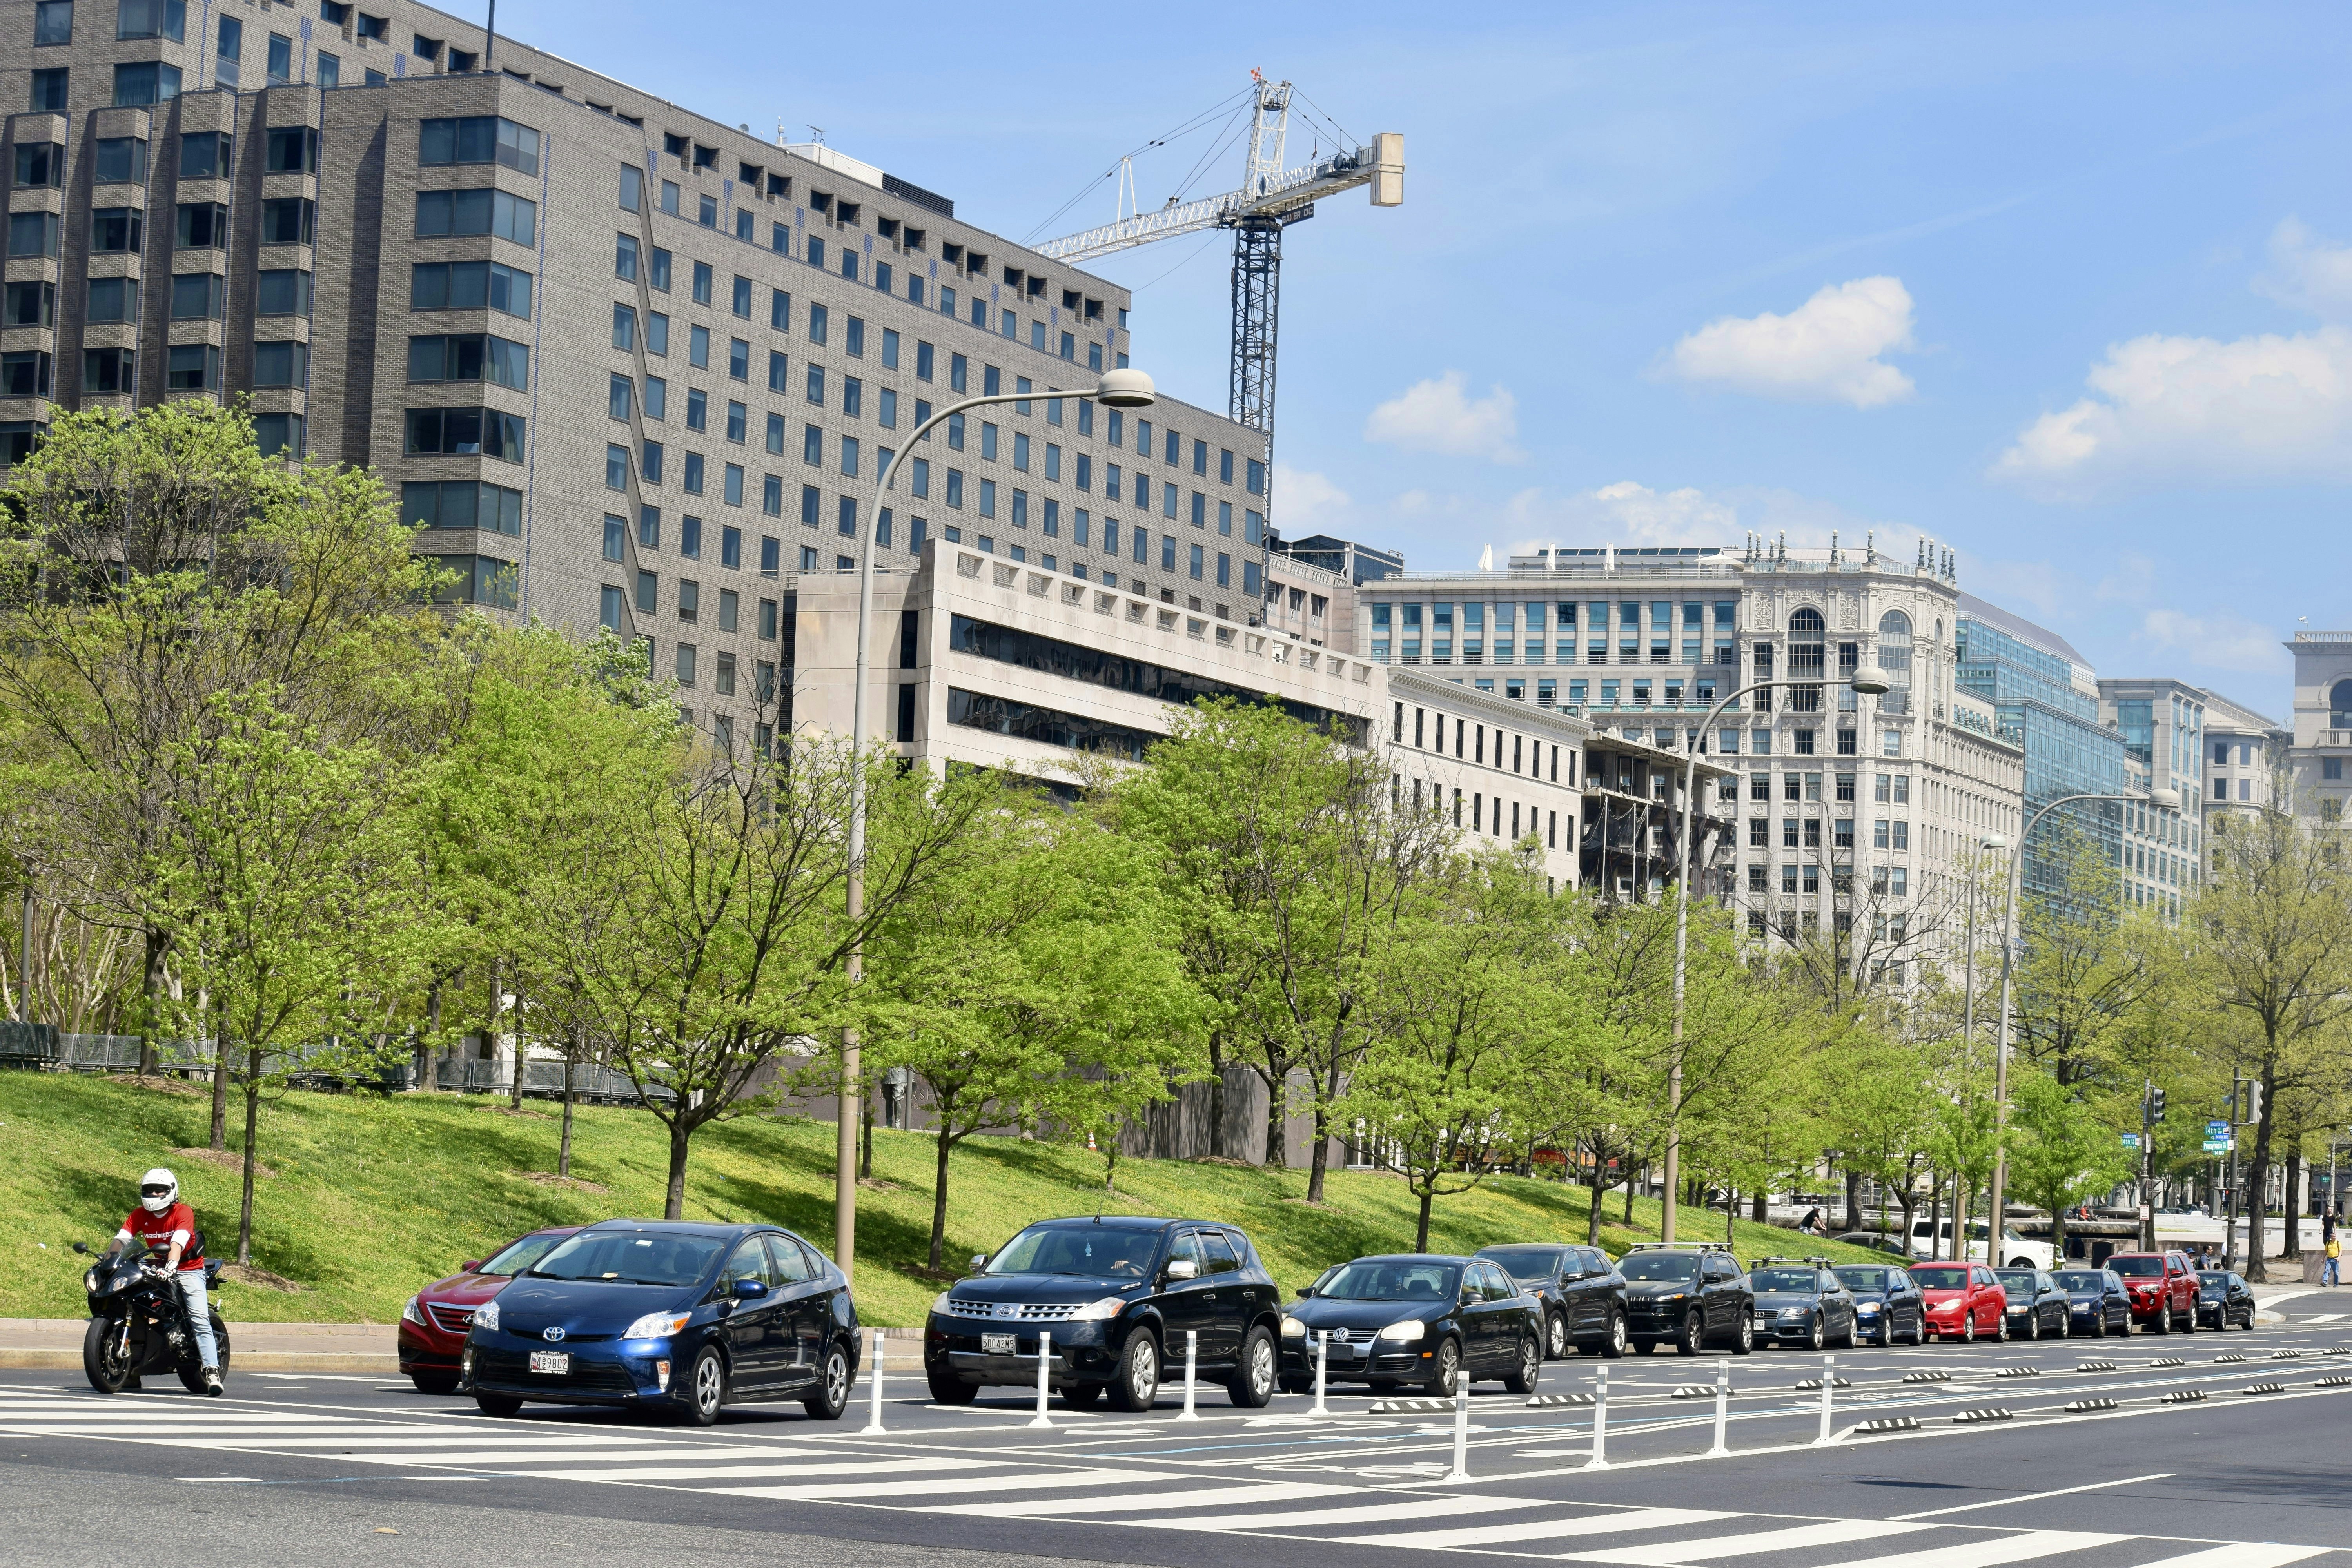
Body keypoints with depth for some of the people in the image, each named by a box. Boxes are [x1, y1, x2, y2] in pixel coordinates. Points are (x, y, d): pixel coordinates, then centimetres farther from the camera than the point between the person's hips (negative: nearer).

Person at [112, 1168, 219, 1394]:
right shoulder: (139, 1215, -2)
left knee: (200, 1320, -19)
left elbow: (177, 1243, -31)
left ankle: (212, 1372, -27)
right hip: (158, 1269, 5)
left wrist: (171, 1266, -47)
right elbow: (120, 1239, -13)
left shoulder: (183, 1213, -15)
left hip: (188, 1268, -5)